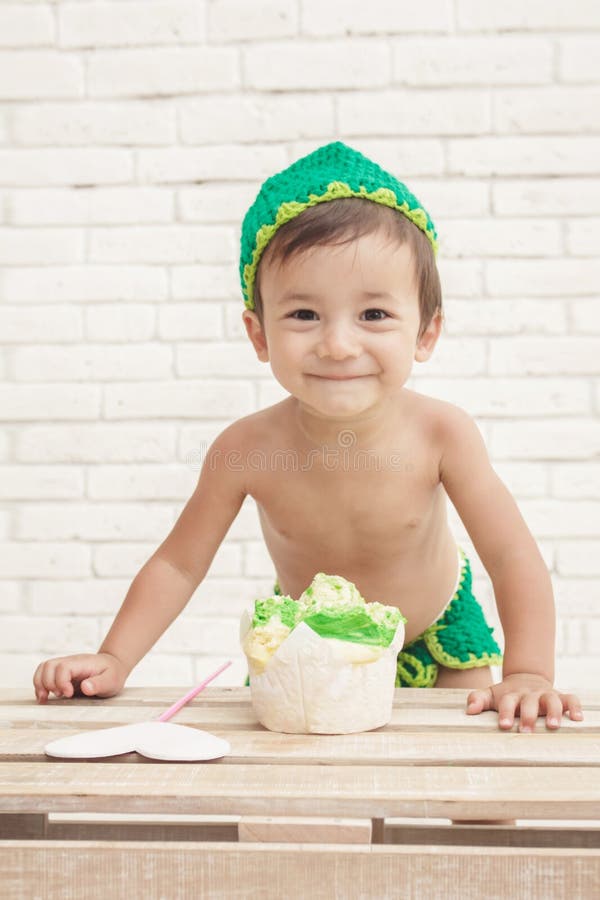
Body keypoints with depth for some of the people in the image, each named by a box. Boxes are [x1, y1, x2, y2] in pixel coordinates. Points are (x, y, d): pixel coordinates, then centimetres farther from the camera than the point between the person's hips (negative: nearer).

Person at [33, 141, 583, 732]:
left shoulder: (440, 434, -31)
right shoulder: (248, 450, -30)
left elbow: (511, 556, -23)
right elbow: (179, 563, -18)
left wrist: (527, 675, -30)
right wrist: (113, 660, -25)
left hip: (434, 633, 0)